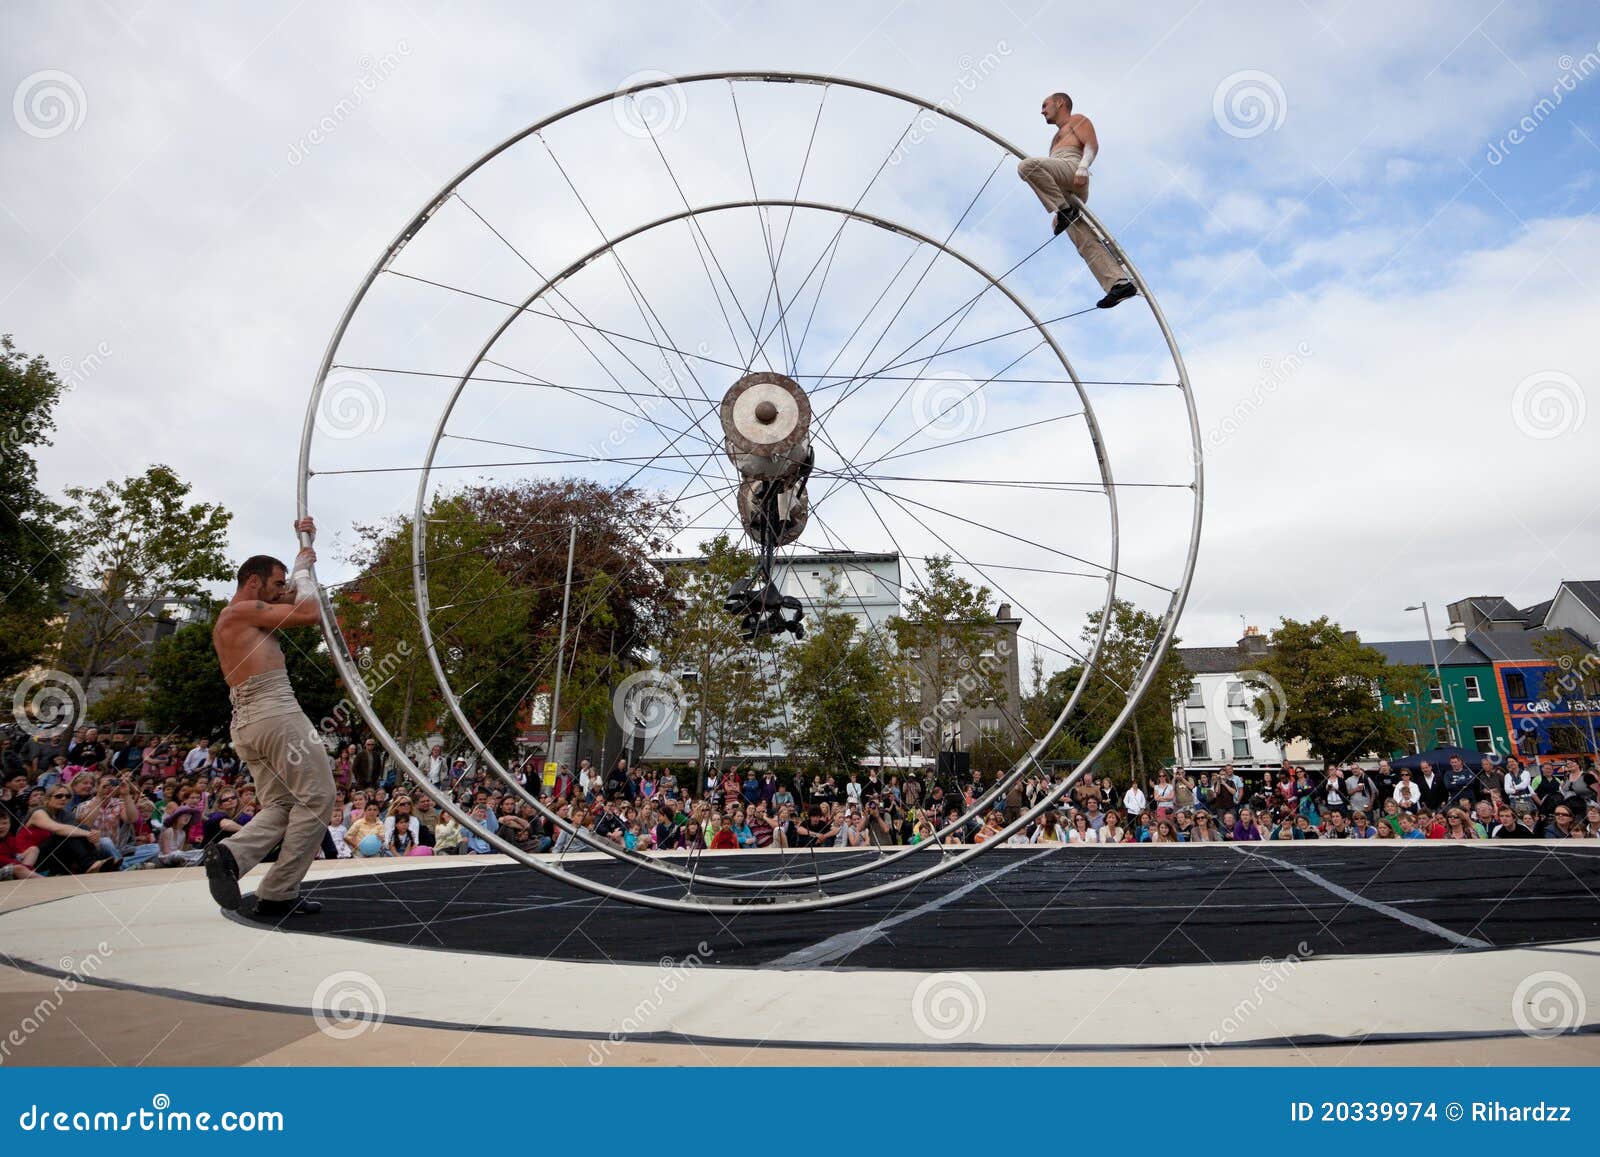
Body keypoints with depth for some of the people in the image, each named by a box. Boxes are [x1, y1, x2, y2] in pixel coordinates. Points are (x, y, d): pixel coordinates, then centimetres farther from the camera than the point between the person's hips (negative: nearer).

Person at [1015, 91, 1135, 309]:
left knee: (1026, 165, -28)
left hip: (1072, 166, -8)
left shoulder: (1077, 119, 19)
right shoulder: (1057, 138, 43)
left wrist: (1083, 167, -19)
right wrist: (1057, 213, 26)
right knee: (1085, 242, -9)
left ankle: (1065, 209, -29)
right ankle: (1120, 283, -21)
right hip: (1064, 190, 8)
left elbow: (1092, 144, 0)